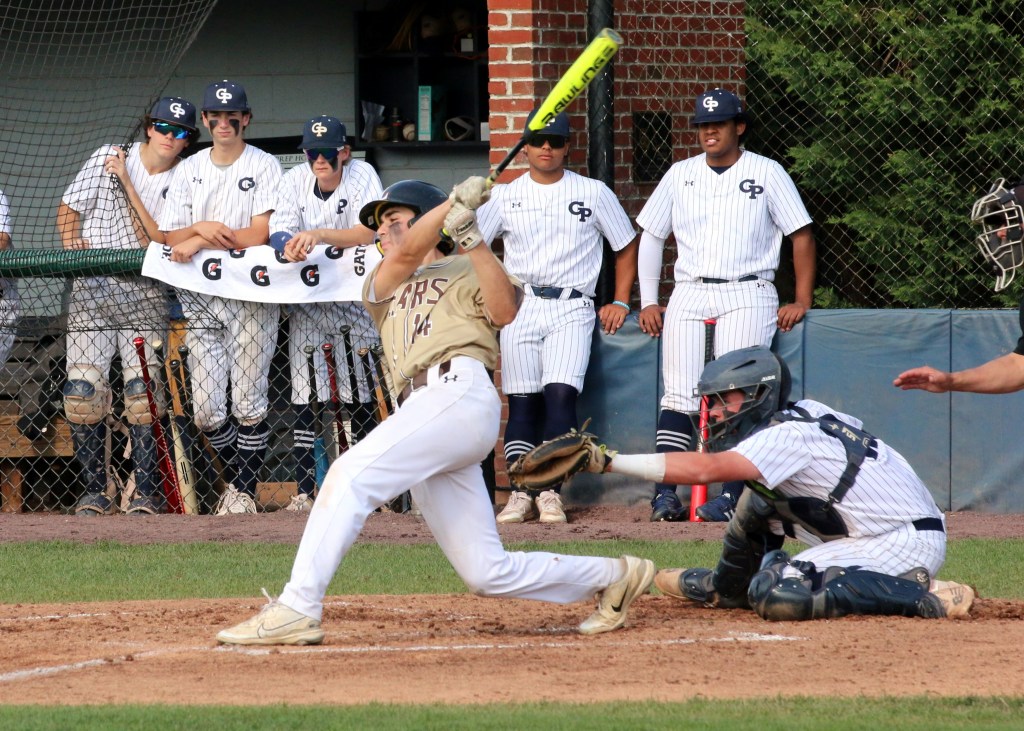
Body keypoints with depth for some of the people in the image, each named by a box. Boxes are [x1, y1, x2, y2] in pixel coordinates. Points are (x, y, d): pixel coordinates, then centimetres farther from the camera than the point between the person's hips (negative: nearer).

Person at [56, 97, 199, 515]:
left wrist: (127, 183, -10)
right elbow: (69, 206, 10)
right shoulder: (107, 158, 4)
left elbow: (157, 240, -8)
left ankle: (146, 493, -5)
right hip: (91, 292, 1)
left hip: (145, 296, -1)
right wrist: (71, 241, -10)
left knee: (143, 393, -9)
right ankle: (95, 492, -2)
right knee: (83, 390, -7)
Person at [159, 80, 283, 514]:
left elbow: (260, 234, -10)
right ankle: (238, 477, 21)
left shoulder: (264, 167, 1)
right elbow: (171, 237, 7)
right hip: (200, 300, 4)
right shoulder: (189, 169, 13)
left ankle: (245, 489, 4)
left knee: (249, 404, -6)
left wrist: (198, 244, -12)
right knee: (206, 410, 0)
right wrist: (201, 228, -14)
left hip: (251, 297, -4)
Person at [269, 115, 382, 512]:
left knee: (361, 395, 1)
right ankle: (305, 490, -4)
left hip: (357, 296, -1)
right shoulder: (295, 181, -3)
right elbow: (279, 232, -13)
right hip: (308, 297, 2)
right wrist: (291, 246, -38)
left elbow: (367, 232, -23)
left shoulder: (362, 176, -10)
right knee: (305, 397, -5)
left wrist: (319, 235, -38)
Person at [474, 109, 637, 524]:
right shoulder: (505, 197, 11)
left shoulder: (593, 193, 9)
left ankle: (551, 492, -15)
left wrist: (621, 302, 6)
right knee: (522, 401, -3)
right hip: (519, 306, 2)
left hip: (571, 307, -2)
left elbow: (626, 247, 14)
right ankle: (520, 493, -1)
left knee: (560, 393, -17)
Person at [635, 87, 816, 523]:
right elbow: (651, 235, 19)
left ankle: (731, 495, -19)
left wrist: (802, 300, -1)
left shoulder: (766, 173, 5)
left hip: (747, 295, -3)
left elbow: (801, 234, 6)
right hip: (689, 295, 3)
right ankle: (666, 493, -14)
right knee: (678, 397, -9)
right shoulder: (680, 175, 15)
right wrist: (648, 302, 11)